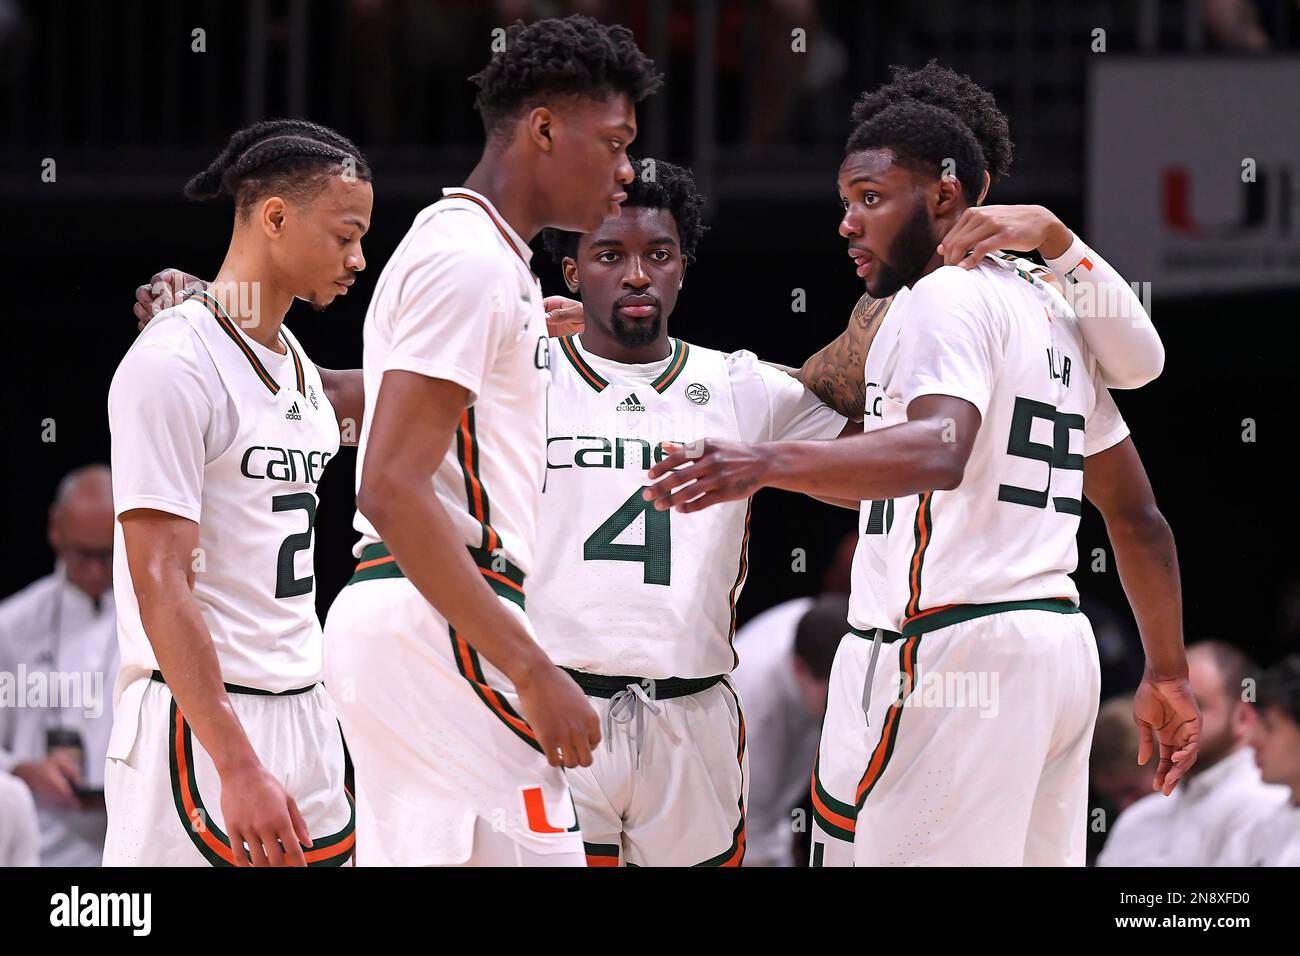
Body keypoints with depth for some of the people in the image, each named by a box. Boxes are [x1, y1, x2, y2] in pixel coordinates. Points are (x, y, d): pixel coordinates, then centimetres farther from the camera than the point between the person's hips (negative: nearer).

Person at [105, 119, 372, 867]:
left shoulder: (298, 366, 15)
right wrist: (239, 767, -23)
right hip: (204, 725, -8)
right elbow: (161, 585, -17)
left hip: (304, 715, 8)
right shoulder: (172, 363, -11)